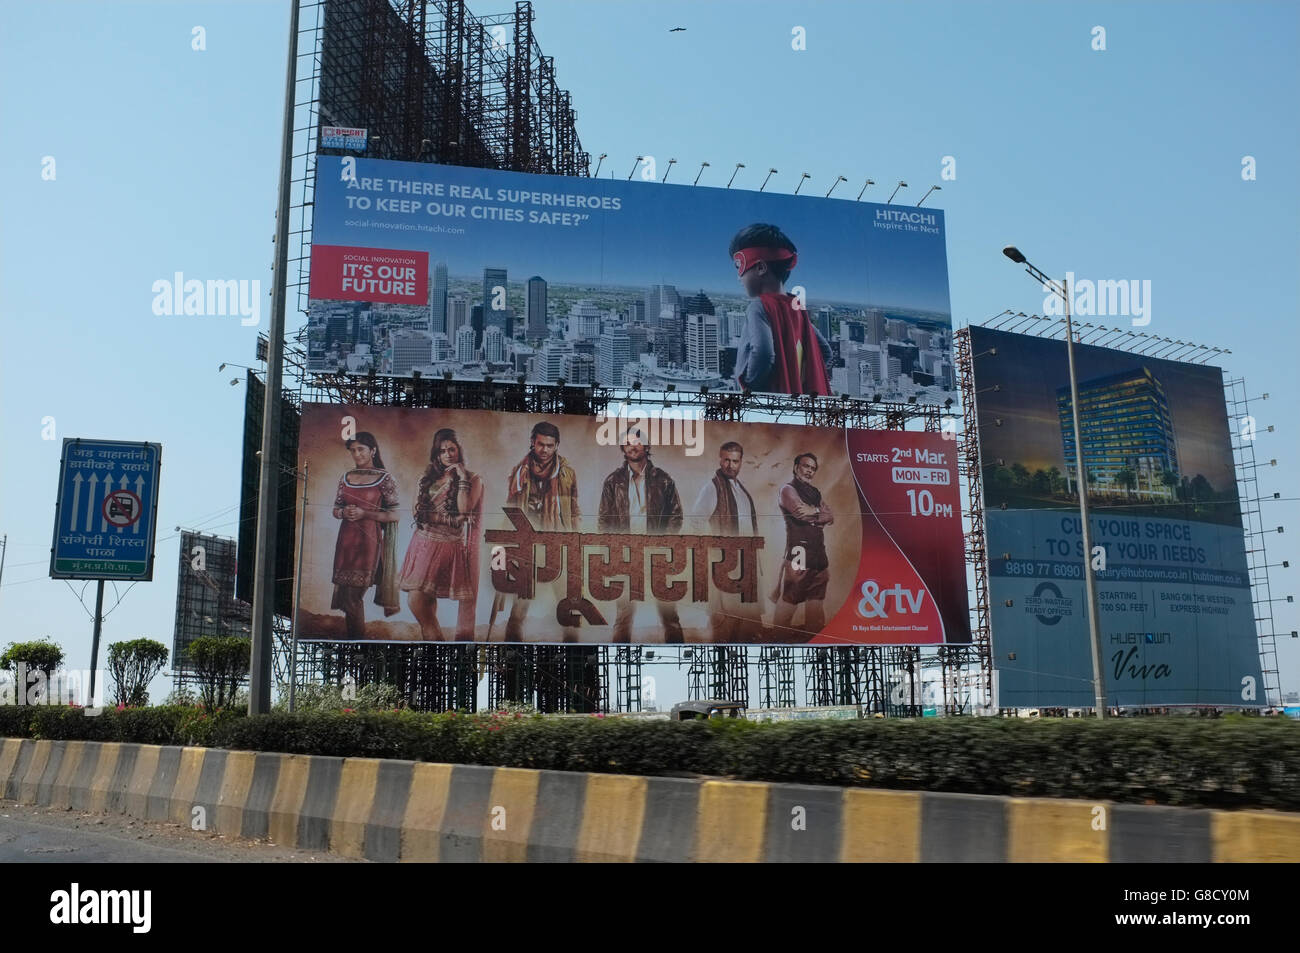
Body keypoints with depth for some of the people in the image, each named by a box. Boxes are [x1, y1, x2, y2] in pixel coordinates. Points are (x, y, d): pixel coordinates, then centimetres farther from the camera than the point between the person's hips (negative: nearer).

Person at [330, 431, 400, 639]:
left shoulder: (385, 479, -2)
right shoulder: (345, 478, 13)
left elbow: (394, 515, -5)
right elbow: (335, 510, 18)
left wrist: (364, 514, -14)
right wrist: (344, 512, -5)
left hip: (369, 539, -5)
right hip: (346, 539, 5)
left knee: (353, 596, -6)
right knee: (345, 595, 5)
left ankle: (358, 638, 8)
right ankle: (353, 638, 17)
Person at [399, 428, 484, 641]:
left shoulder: (473, 479, 4)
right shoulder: (428, 478, 14)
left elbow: (464, 508, -11)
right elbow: (419, 510, 6)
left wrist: (462, 477, -9)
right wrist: (451, 519, -5)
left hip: (454, 546, -4)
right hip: (426, 544, 4)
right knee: (415, 599, -5)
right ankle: (434, 638, 8)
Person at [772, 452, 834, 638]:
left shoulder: (815, 493, 22)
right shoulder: (788, 490, 0)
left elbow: (830, 517, 9)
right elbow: (801, 511, -15)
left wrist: (812, 514, -8)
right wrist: (819, 511, 2)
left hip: (818, 552, 8)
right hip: (798, 551, -8)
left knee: (816, 601, 11)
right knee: (788, 601, -11)